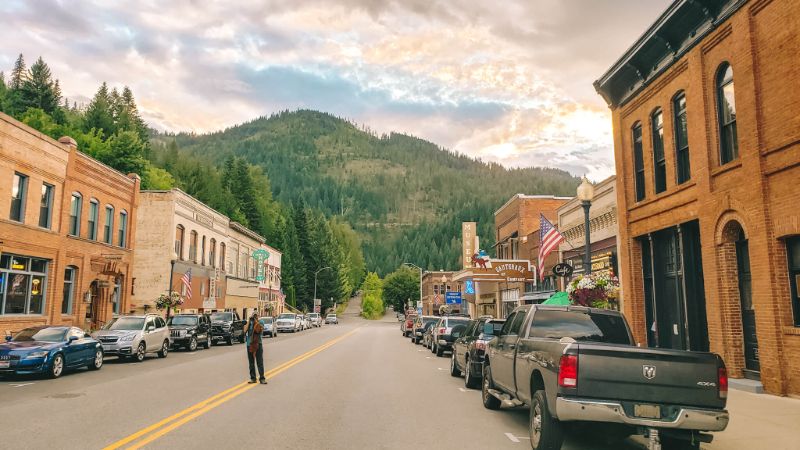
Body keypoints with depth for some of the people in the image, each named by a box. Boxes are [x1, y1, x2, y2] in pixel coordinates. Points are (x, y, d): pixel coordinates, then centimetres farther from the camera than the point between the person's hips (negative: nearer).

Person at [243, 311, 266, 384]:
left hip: (258, 344, -2)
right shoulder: (249, 323, 8)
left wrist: (256, 321, -13)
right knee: (251, 362, 8)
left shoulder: (260, 323, 3)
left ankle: (262, 378, -3)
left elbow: (261, 330, -15)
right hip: (249, 345, 2)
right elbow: (245, 330, -8)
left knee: (260, 362, -5)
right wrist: (249, 321, -9)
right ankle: (253, 378, 15)